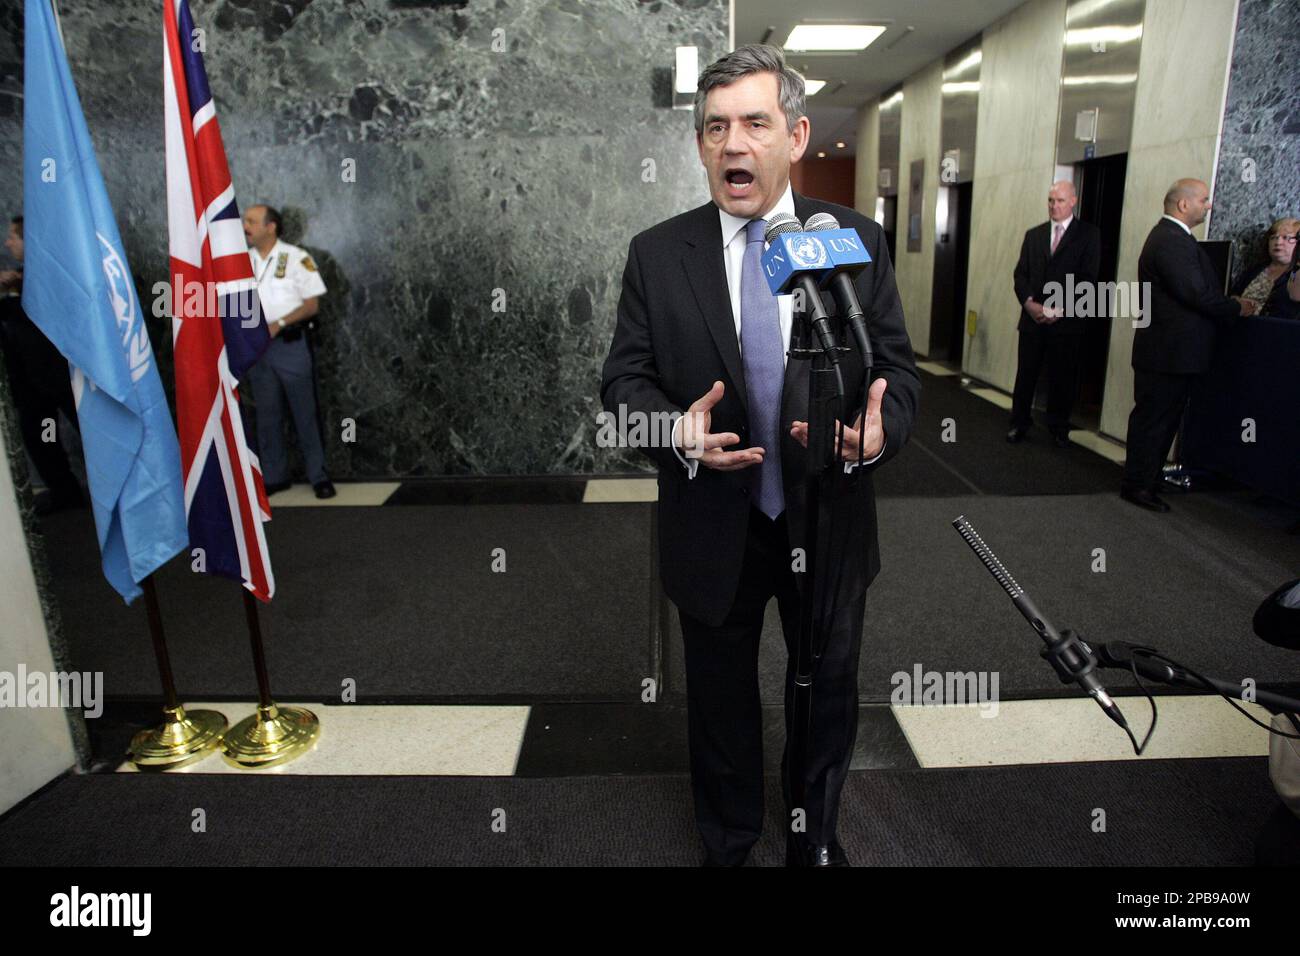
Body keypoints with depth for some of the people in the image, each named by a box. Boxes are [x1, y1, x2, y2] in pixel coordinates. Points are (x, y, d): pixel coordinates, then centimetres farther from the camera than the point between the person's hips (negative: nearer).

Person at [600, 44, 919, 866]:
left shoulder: (858, 240, -4)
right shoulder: (657, 253, -5)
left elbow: (898, 371, -3)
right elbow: (624, 379, -5)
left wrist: (878, 432, -26)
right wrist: (676, 430, -27)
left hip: (830, 524, 1)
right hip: (714, 529, 0)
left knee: (829, 696, 21)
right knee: (721, 699, 20)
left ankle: (817, 838, 51)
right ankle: (728, 844, 48)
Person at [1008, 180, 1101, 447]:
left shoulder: (1088, 234, 2)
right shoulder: (1033, 234, 13)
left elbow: (1087, 279, -5)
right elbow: (1020, 274, 7)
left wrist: (1061, 309, -14)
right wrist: (1029, 302, -9)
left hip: (1067, 320, -3)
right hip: (1033, 317, 3)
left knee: (1062, 378, 4)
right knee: (1025, 374, 5)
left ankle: (1059, 429, 16)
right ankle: (1019, 424, 16)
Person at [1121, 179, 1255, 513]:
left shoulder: (1171, 236, 15)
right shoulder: (1171, 241, -19)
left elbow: (1197, 289, 17)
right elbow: (1197, 294, -21)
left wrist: (1229, 306, 7)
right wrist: (1237, 308, -7)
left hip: (1170, 349, 10)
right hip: (1169, 351, -10)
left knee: (1162, 419, 16)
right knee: (1154, 419, -2)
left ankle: (1146, 478, 26)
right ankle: (1137, 485, 8)